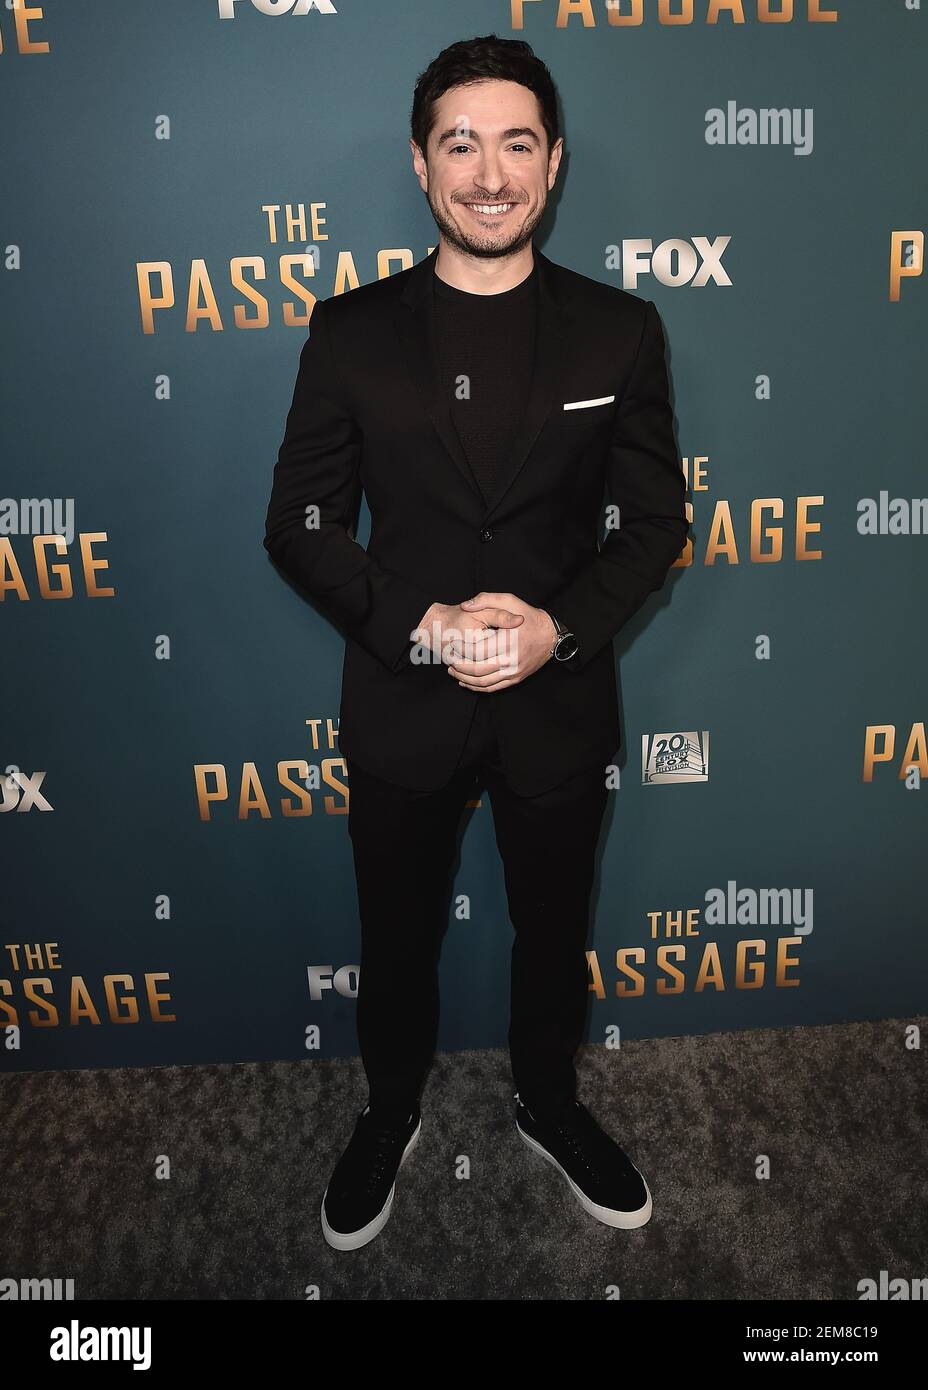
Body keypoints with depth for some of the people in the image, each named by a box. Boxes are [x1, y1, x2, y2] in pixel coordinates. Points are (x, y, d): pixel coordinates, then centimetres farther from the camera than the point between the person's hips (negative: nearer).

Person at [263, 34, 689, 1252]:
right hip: (401, 703, 0)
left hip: (561, 702, 1)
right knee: (396, 937, 19)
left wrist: (559, 626, -19)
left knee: (554, 930, 21)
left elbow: (654, 520, -1)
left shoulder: (619, 331, -3)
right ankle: (390, 1116, 46)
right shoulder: (351, 331, -4)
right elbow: (300, 523, -5)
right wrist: (416, 625, -20)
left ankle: (549, 1104, 49)